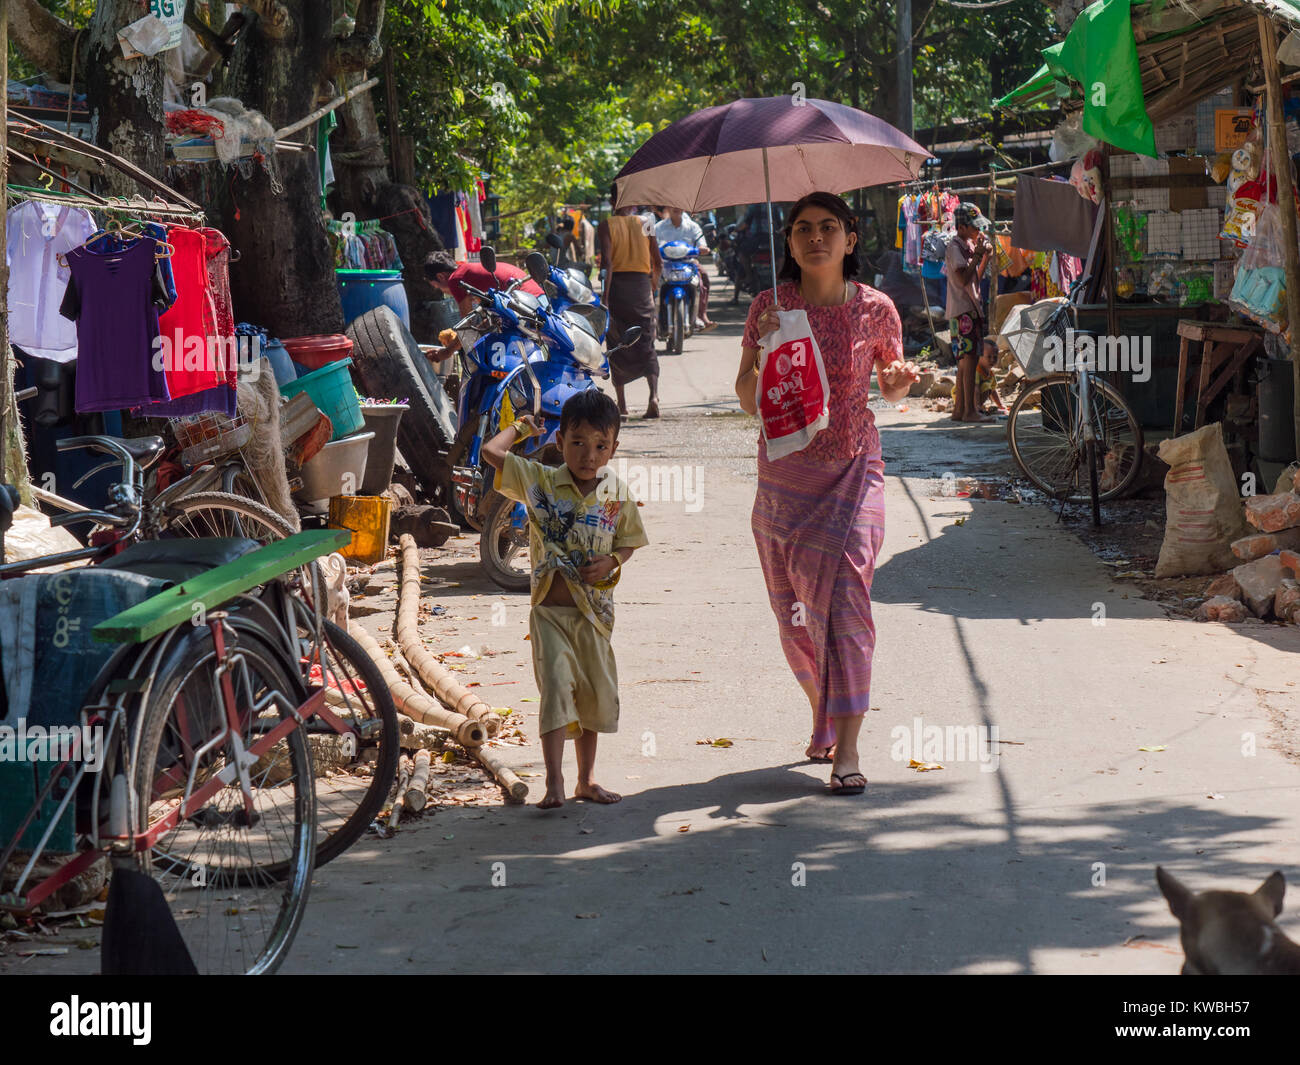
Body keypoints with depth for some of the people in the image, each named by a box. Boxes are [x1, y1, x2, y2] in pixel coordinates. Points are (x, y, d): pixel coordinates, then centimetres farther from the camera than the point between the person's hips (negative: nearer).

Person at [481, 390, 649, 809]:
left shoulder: (617, 495, 1)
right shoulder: (541, 482, -4)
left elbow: (629, 541, 12)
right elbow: (491, 451, -8)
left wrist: (611, 562, -9)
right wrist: (520, 427, 7)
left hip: (594, 612, 3)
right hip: (551, 610, -3)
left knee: (596, 691, 11)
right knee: (557, 685, -15)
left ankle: (586, 779, 25)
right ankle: (554, 781, -18)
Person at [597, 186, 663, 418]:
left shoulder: (607, 225, -3)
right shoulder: (645, 224, 4)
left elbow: (607, 262, -14)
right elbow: (658, 263, 6)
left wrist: (605, 295, -16)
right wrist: (654, 287, 23)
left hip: (617, 284, -1)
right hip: (642, 284, 1)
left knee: (617, 346, 10)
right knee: (646, 346, 3)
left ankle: (622, 403, 12)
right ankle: (654, 394, -20)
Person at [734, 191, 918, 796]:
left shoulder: (875, 310, -1)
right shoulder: (769, 308, -1)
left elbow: (891, 387, 14)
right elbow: (749, 403, -1)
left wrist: (902, 382, -9)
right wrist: (762, 351, -19)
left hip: (853, 471, -2)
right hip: (784, 472, 2)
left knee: (844, 593, -14)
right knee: (793, 608, 7)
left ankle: (847, 750, -15)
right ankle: (822, 712, 35)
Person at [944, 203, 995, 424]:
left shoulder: (968, 245, 19)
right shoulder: (955, 247, -10)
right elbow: (963, 278, -19)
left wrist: (986, 257, 12)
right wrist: (978, 255, -17)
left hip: (971, 308, 10)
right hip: (962, 310, -10)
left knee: (965, 360, 9)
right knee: (969, 358, -13)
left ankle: (959, 409, 12)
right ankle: (969, 410, -15)